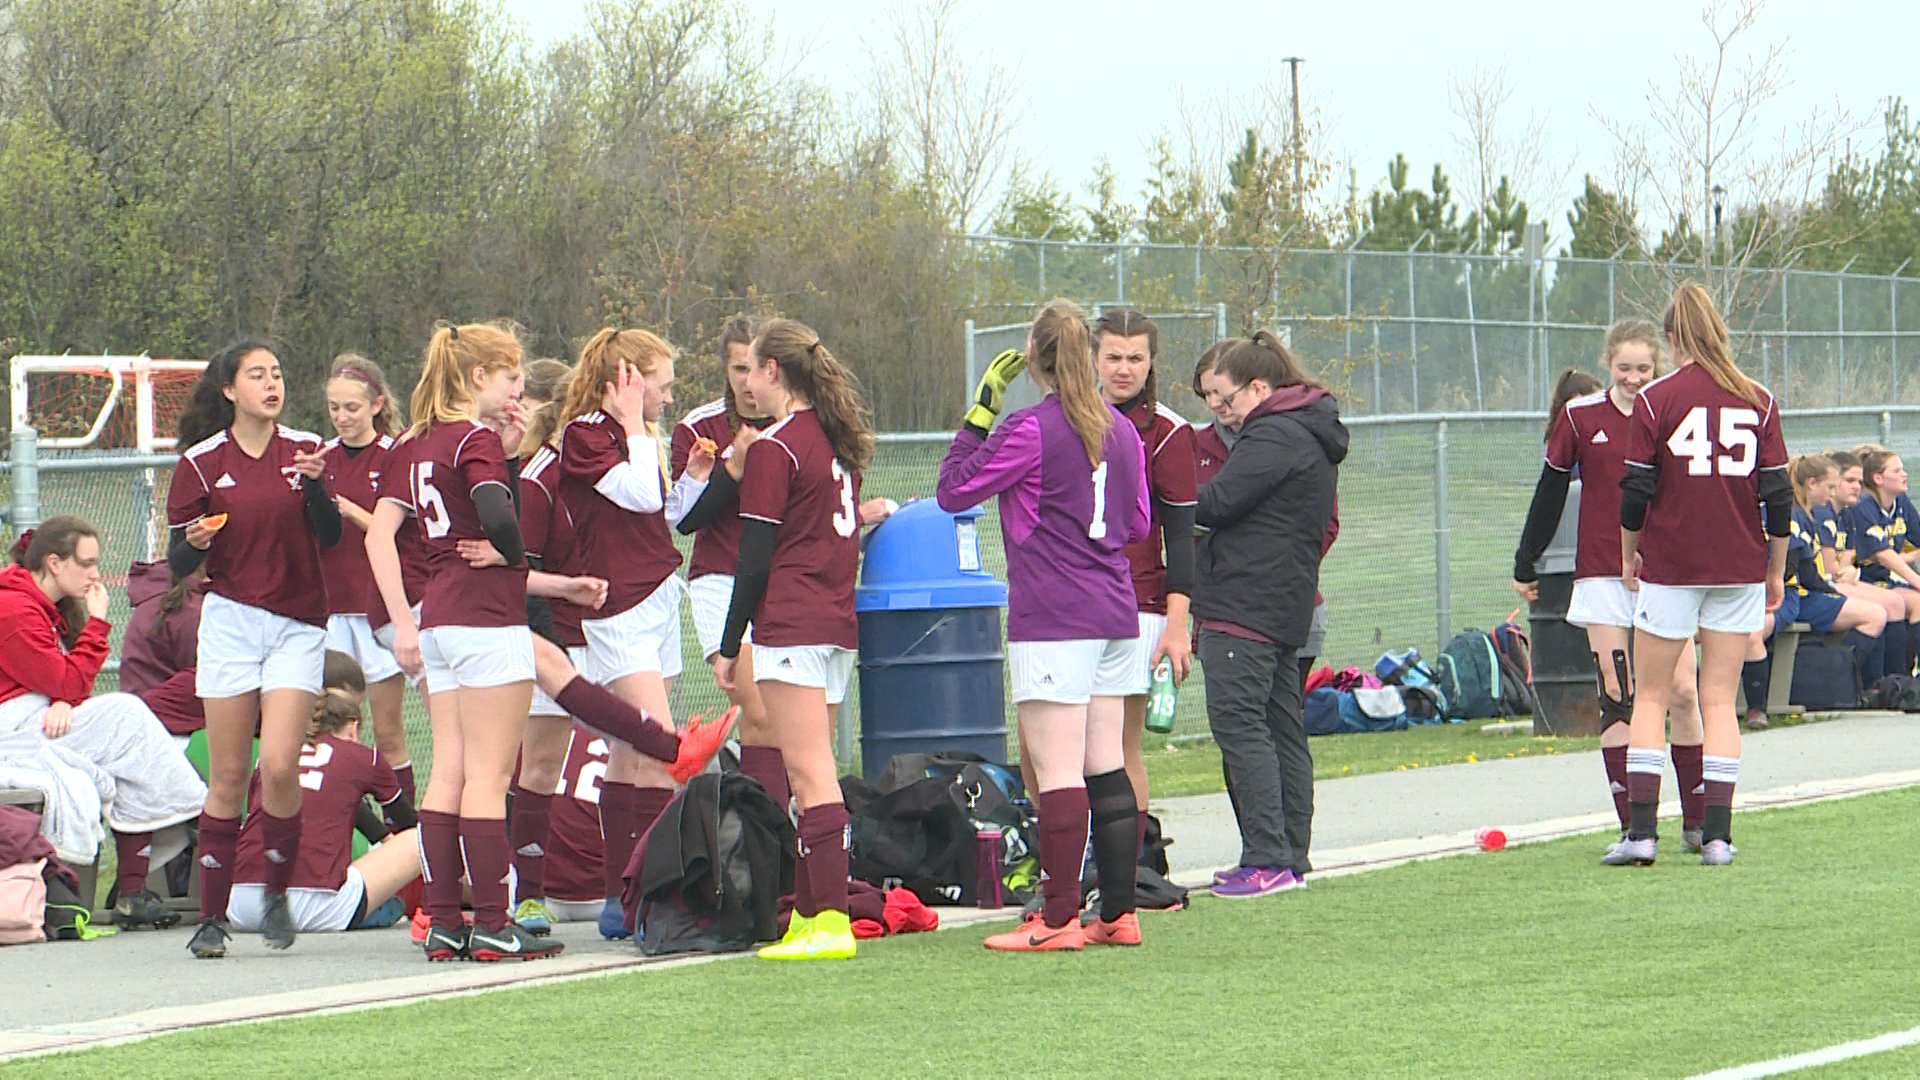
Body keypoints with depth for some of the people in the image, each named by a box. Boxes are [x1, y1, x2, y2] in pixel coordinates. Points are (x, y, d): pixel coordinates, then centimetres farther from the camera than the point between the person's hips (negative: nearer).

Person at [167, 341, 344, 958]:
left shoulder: (305, 450, 4)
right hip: (231, 622, 0)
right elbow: (177, 564, 3)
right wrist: (195, 542, -19)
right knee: (228, 777, -1)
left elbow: (330, 537, -3)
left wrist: (315, 485, -19)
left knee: (279, 766, -13)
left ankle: (278, 898, 8)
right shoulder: (201, 462, 1)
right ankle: (211, 917, 6)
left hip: (299, 625, 0)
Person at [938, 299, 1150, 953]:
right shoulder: (1121, 429, 10)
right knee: (1107, 768, 10)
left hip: (1053, 619, -7)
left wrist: (979, 415, 0)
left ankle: (1058, 918, -8)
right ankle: (1119, 912, 12)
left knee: (1057, 771, -7)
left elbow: (954, 490, -5)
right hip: (1115, 612, 7)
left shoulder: (1030, 431, -11)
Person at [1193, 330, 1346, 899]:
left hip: (1243, 604, -11)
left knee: (1239, 724, -11)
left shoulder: (1273, 436, -13)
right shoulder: (1311, 435, 20)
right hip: (1285, 608, 11)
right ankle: (1292, 856, 15)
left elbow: (1216, 502, -19)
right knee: (1282, 729, 12)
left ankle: (1267, 859, -15)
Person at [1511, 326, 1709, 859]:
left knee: (1681, 694, -3)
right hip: (1603, 571, 0)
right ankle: (1631, 828, -1)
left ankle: (1697, 821, 9)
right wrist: (1525, 565, 12)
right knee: (1616, 698, -2)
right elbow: (1551, 491, 8)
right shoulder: (1579, 416, 0)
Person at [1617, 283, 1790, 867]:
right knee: (1720, 701, 7)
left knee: (1650, 698, 6)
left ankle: (1641, 831, -4)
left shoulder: (1656, 399, -6)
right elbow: (1778, 495, 3)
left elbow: (1635, 490, -6)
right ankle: (1717, 836, 0)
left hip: (1669, 567, -3)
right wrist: (1776, 572, 12)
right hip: (1739, 570, 3)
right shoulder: (1758, 401, 3)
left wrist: (1629, 555, 10)